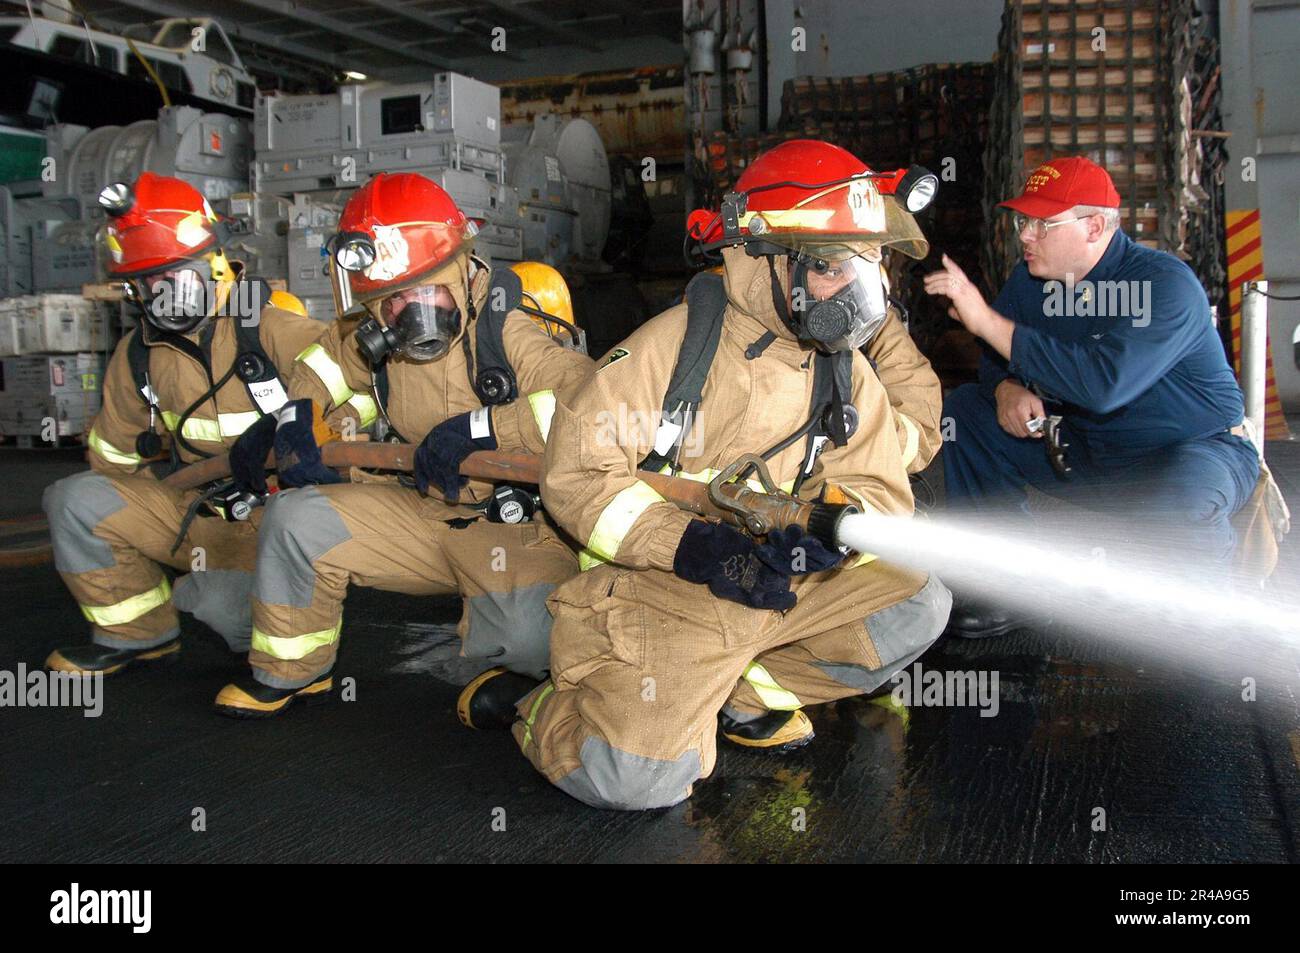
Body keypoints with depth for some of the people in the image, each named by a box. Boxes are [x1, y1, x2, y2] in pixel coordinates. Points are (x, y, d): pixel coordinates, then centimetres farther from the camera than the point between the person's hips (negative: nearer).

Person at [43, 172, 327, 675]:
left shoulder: (271, 327, -14)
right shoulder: (137, 356, 6)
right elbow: (113, 452, 18)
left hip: (275, 515, -6)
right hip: (196, 508, 6)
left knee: (227, 605, -29)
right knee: (77, 500, -9)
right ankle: (139, 634, 9)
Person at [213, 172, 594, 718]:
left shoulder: (505, 333, -20)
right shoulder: (382, 344, 1)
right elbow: (329, 360, 26)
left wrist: (482, 427, -33)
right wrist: (297, 415, 7)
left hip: (519, 524, -6)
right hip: (428, 514, 6)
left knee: (529, 639, -34)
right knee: (296, 518, -7)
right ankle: (288, 673, 15)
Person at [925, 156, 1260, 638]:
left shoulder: (1166, 285, -24)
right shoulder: (1032, 278, -2)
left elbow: (1103, 384, -38)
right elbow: (996, 359, 7)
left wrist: (989, 322, -38)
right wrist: (1007, 388, -20)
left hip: (1196, 449, -7)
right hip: (1085, 447, 7)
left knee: (1177, 499, -42)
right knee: (962, 408, -2)